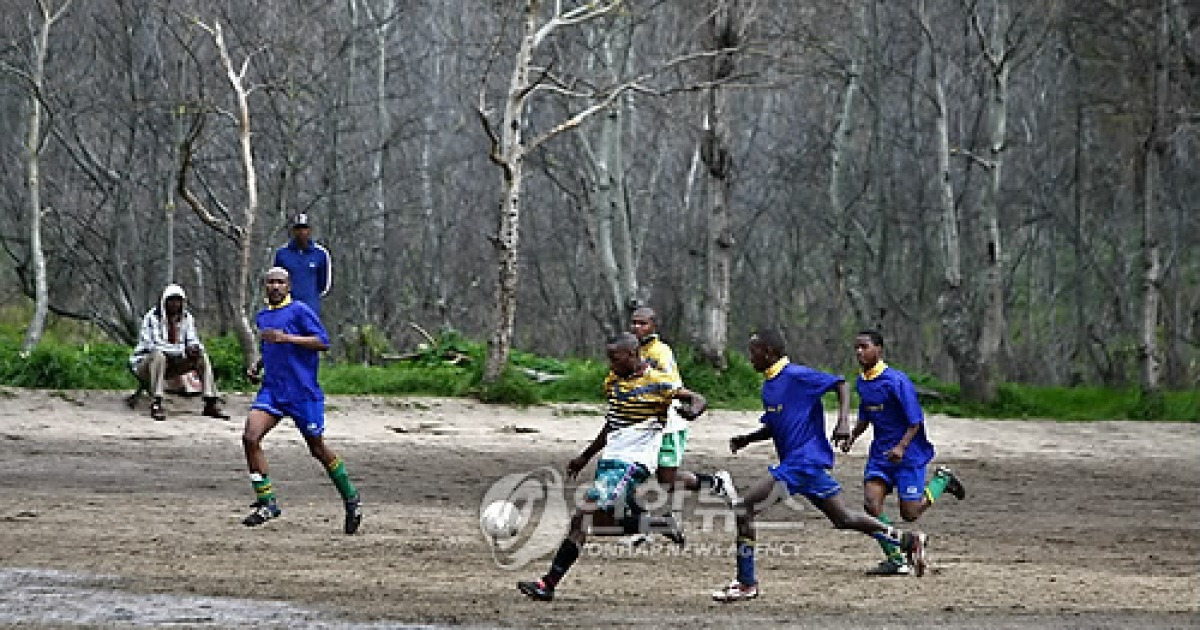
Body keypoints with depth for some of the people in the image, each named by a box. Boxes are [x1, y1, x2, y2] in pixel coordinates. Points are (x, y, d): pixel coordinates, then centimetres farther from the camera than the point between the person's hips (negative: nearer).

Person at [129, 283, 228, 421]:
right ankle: (156, 404, -40)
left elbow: (192, 341, 1)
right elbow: (154, 345, -29)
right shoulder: (152, 318, -19)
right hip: (144, 362, -6)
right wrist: (182, 349, -34)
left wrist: (195, 348, -26)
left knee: (202, 357, -7)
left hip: (171, 364, 6)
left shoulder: (186, 318, 2)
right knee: (158, 355, -39)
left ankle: (211, 404, -8)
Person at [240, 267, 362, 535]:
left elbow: (323, 342, -16)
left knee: (318, 448, 4)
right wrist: (257, 366, 12)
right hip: (271, 389, 6)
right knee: (250, 437, -13)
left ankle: (351, 500, 23)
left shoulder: (299, 311, -7)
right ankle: (266, 504, -7)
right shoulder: (262, 317, 16)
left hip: (303, 392, -6)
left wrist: (286, 337, -23)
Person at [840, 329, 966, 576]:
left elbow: (915, 422, -16)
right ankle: (895, 560, -5)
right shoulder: (861, 382, 6)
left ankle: (942, 480, 23)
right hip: (880, 452, 6)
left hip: (908, 453, -6)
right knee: (871, 503, -13)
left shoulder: (897, 381, -17)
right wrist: (851, 437, 4)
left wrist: (901, 447, -30)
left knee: (910, 514, -2)